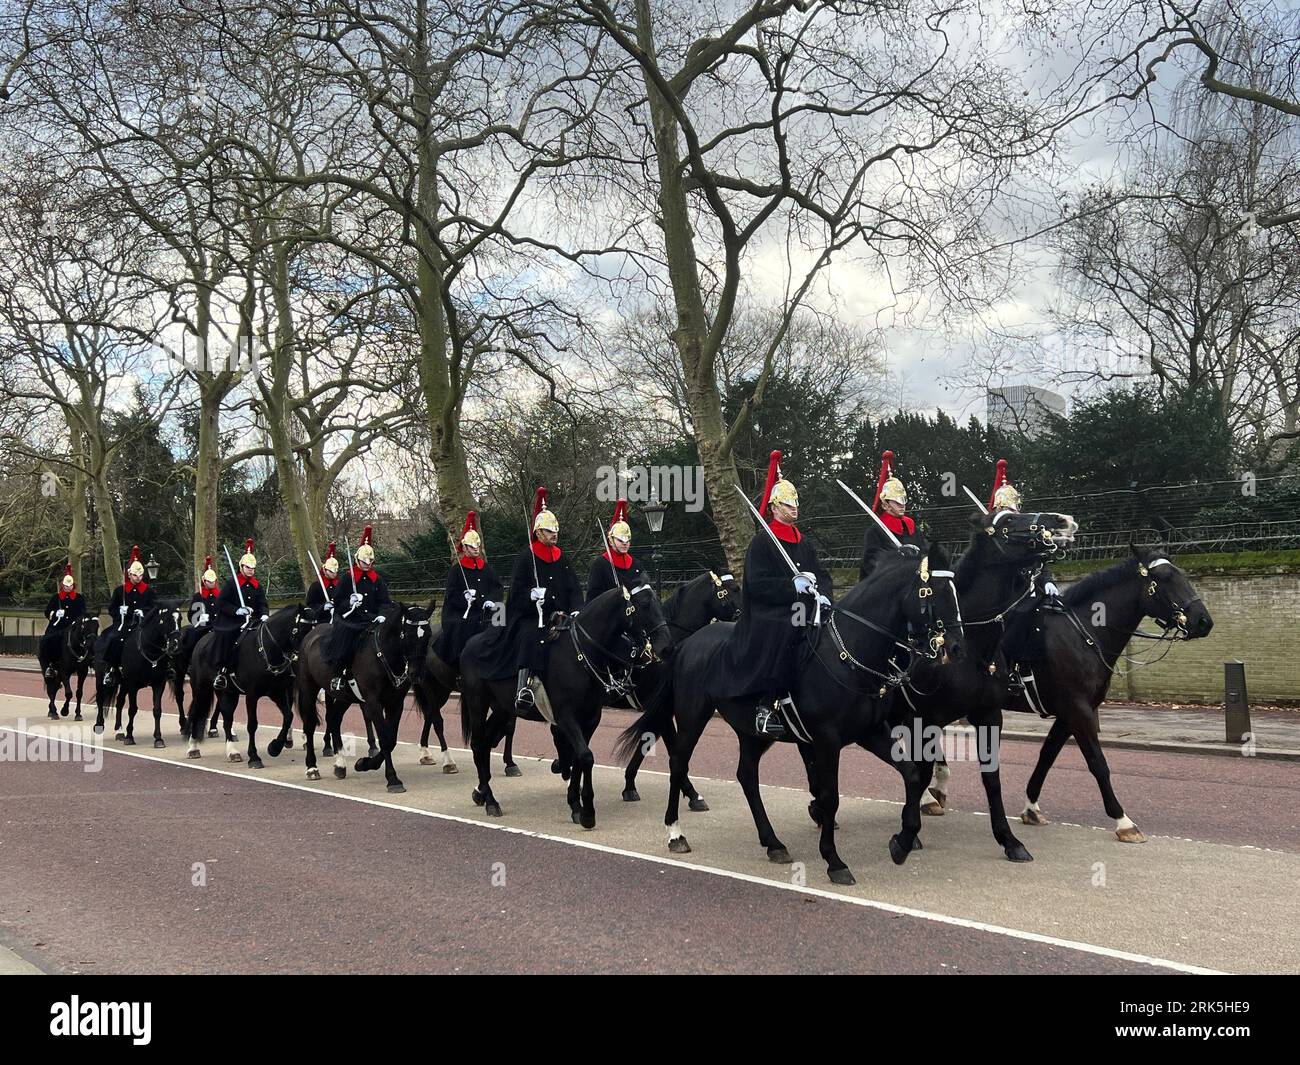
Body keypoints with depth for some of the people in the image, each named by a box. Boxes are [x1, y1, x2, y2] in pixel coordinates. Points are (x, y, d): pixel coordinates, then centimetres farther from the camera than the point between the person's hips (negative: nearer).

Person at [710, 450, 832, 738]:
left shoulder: (804, 543, 21)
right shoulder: (761, 542, -1)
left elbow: (821, 574, 17)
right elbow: (758, 583, -11)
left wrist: (823, 594, -5)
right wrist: (792, 586, -19)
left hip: (802, 614, 7)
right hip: (769, 616, -7)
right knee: (785, 636, -36)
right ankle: (767, 706, -34)